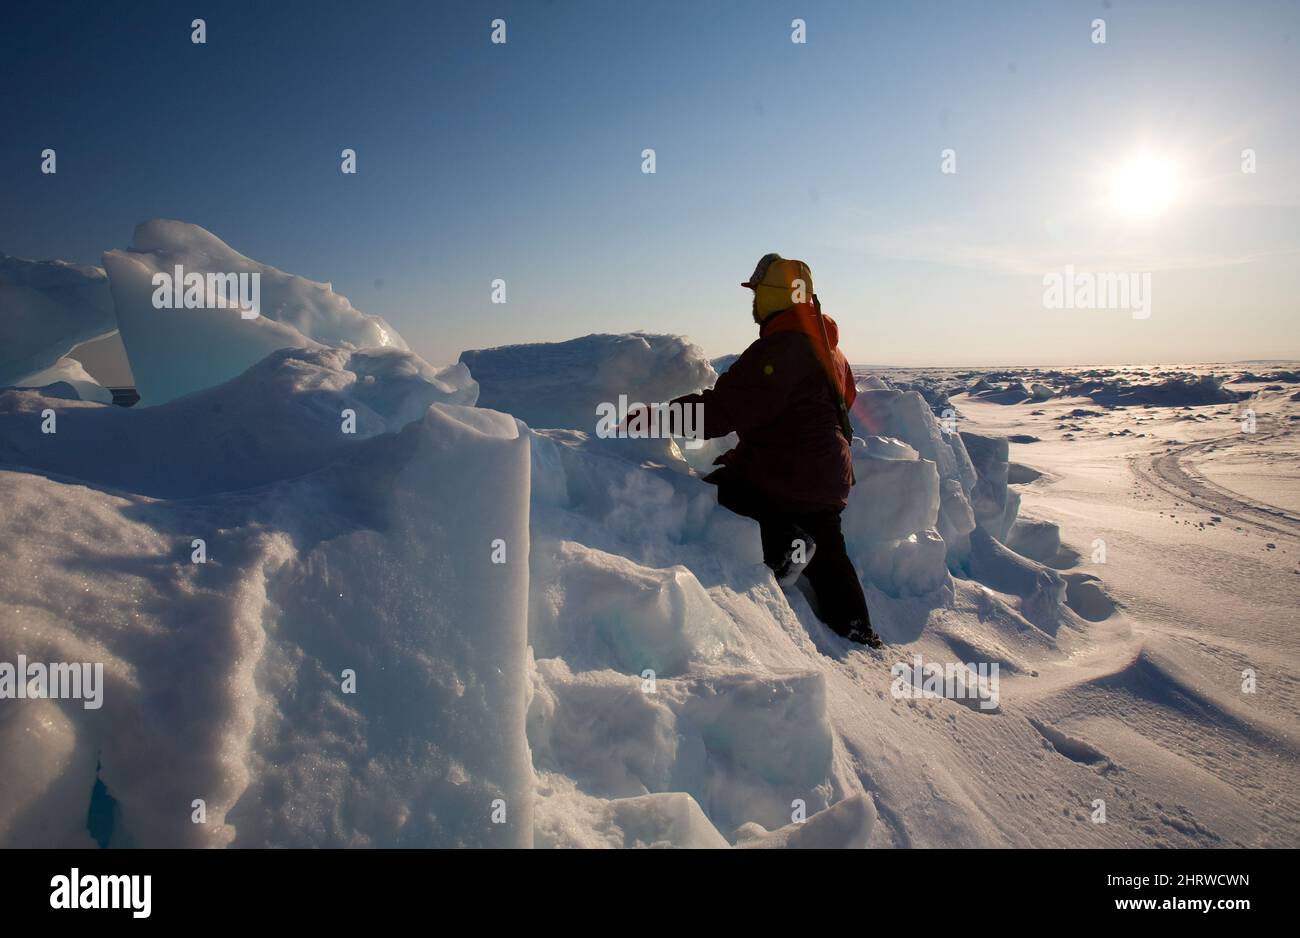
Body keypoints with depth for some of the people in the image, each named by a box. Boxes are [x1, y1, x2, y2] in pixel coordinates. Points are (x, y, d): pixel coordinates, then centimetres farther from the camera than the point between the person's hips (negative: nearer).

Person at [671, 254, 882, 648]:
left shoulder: (779, 347, -20)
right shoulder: (827, 344, 11)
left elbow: (723, 408, -27)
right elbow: (846, 396, 28)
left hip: (785, 476, -10)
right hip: (829, 479, 10)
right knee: (827, 555, 22)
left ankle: (781, 544, -7)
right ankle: (857, 631, 26)